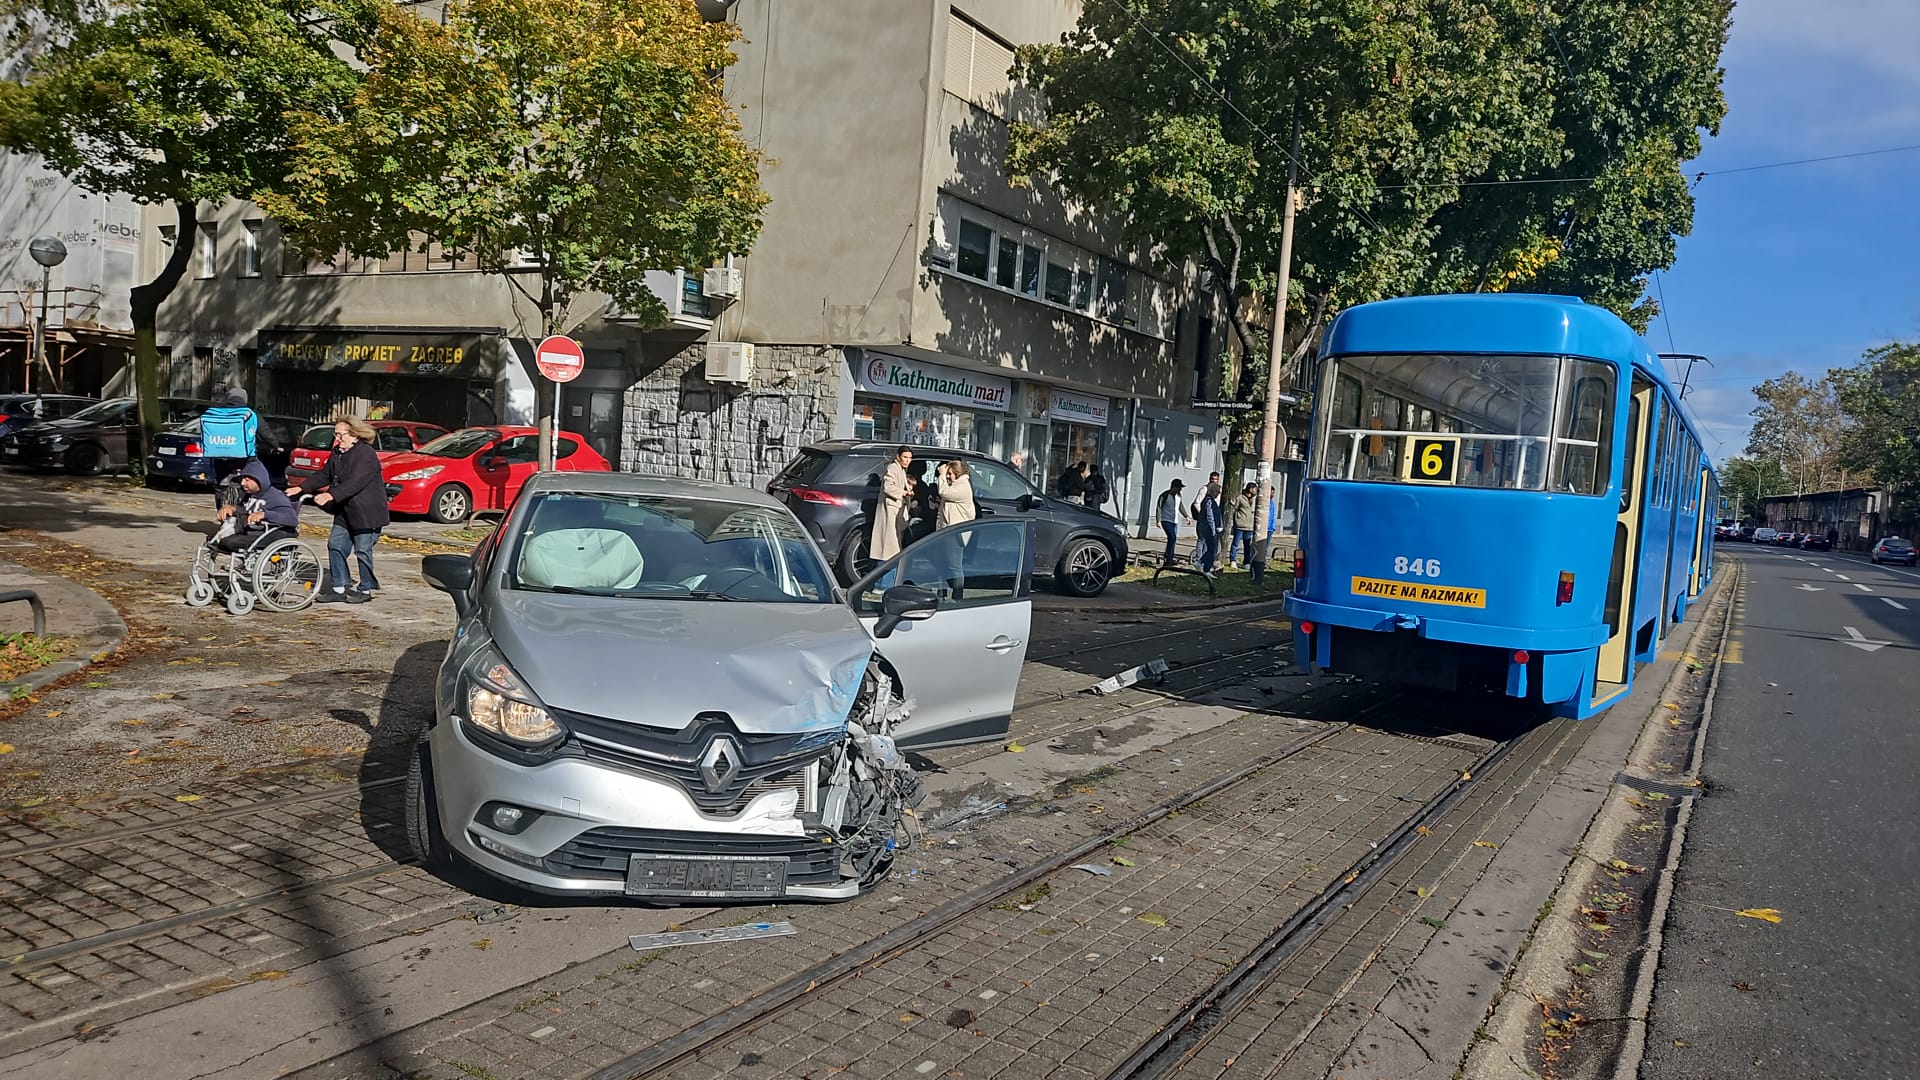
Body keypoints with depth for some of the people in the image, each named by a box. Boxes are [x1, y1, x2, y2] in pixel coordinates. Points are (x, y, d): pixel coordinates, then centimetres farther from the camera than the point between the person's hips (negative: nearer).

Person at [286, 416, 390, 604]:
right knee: (335, 546, 7)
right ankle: (339, 588, 14)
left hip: (367, 512, -9)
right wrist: (301, 488, 3)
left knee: (362, 551, -2)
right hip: (345, 512, 9)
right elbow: (324, 476, 15)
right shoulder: (338, 454, 12)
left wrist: (331, 495, -36)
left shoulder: (366, 454, -17)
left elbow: (355, 482, -28)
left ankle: (366, 589, 12)